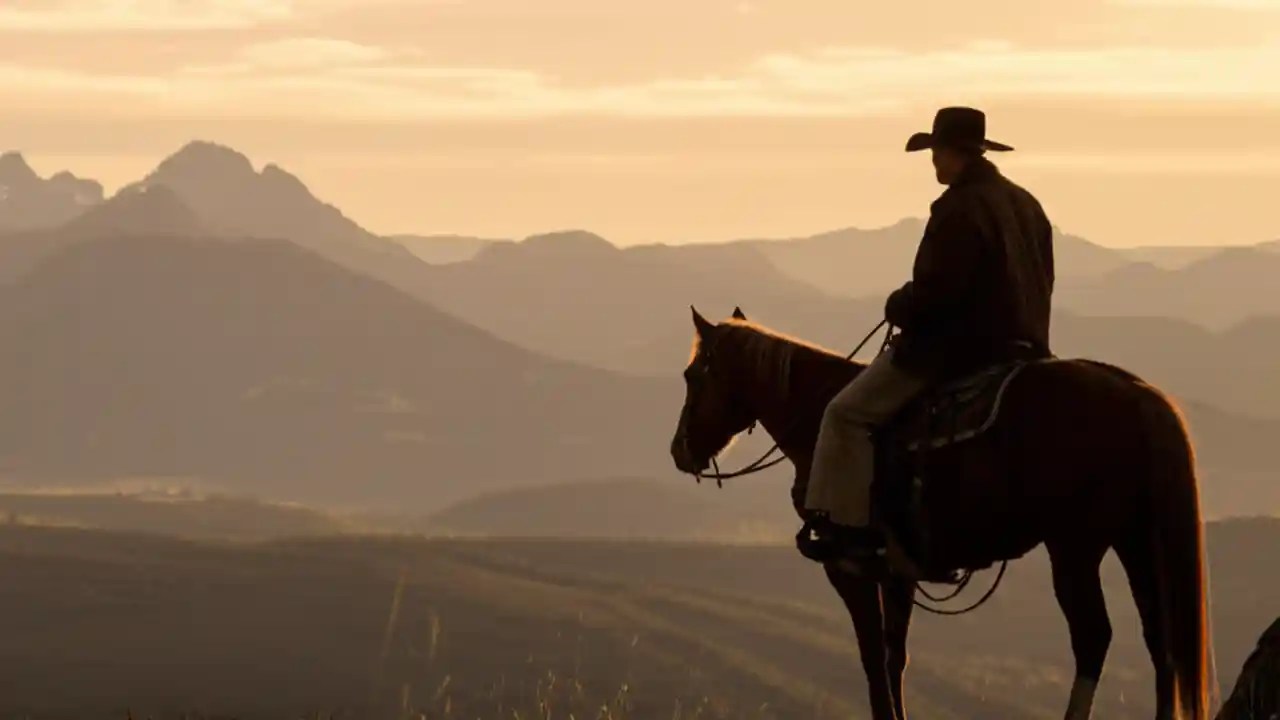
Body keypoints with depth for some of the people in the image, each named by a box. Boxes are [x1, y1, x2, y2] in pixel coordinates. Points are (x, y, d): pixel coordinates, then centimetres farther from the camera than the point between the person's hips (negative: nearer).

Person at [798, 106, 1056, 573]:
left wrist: (898, 307, -2)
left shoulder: (959, 210, -17)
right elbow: (1040, 284, 18)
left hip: (957, 348, -10)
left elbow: (934, 290, -23)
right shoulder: (1025, 205, 13)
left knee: (848, 413, -3)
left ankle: (845, 524, -10)